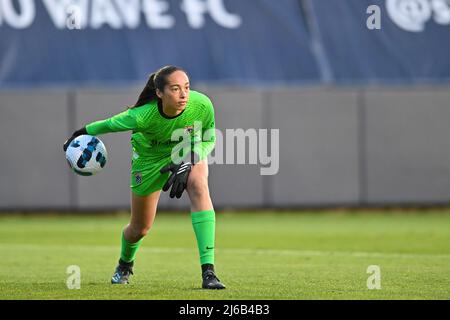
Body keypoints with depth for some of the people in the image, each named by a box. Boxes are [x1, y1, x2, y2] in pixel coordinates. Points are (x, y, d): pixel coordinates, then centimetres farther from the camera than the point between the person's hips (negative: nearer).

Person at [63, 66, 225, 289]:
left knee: (200, 189, -31)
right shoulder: (143, 116, -40)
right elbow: (111, 124, -19)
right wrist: (82, 134, -5)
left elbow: (208, 140, -15)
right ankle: (124, 265, 49)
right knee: (140, 228, 10)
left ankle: (208, 272, -32)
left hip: (190, 152, 1)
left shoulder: (202, 105, -34)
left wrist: (187, 164, -30)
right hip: (150, 157, -1)